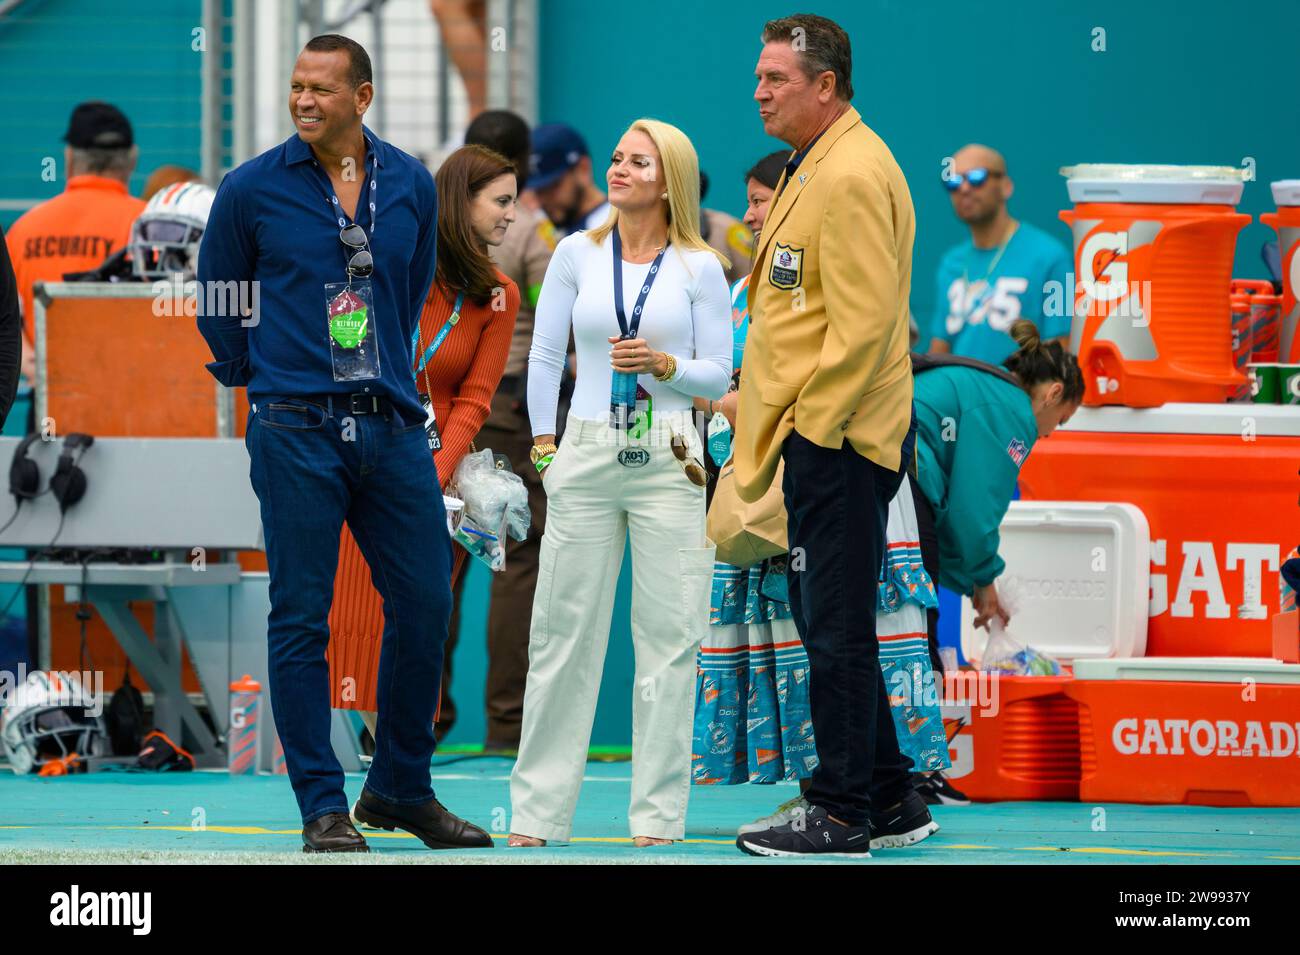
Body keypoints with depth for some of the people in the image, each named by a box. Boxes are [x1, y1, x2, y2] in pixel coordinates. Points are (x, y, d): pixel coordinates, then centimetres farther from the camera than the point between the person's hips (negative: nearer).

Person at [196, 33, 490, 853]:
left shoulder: (411, 187, 7)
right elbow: (218, 296, 11)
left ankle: (402, 790, 19)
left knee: (425, 602, 4)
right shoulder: (253, 190, -2)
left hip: (392, 424, 4)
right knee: (302, 618, -3)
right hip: (296, 430, -4)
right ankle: (323, 807, 3)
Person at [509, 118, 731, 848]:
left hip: (667, 461, -1)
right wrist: (545, 448, 7)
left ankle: (658, 819, 3)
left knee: (670, 636, -2)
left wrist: (664, 365, -15)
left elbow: (718, 375, 3)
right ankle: (537, 813, 7)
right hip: (586, 455, 1)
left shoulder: (700, 268, 2)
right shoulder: (578, 254, 6)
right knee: (564, 632, 2)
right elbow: (545, 357, 10)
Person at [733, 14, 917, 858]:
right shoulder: (819, 168, 18)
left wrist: (814, 423, -18)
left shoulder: (853, 177, -16)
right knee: (829, 621, 16)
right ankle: (889, 790, 23)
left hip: (838, 438, -11)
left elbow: (864, 323, -22)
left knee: (836, 628, -6)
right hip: (820, 433, 11)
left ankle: (842, 818, -1)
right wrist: (783, 423, 21)